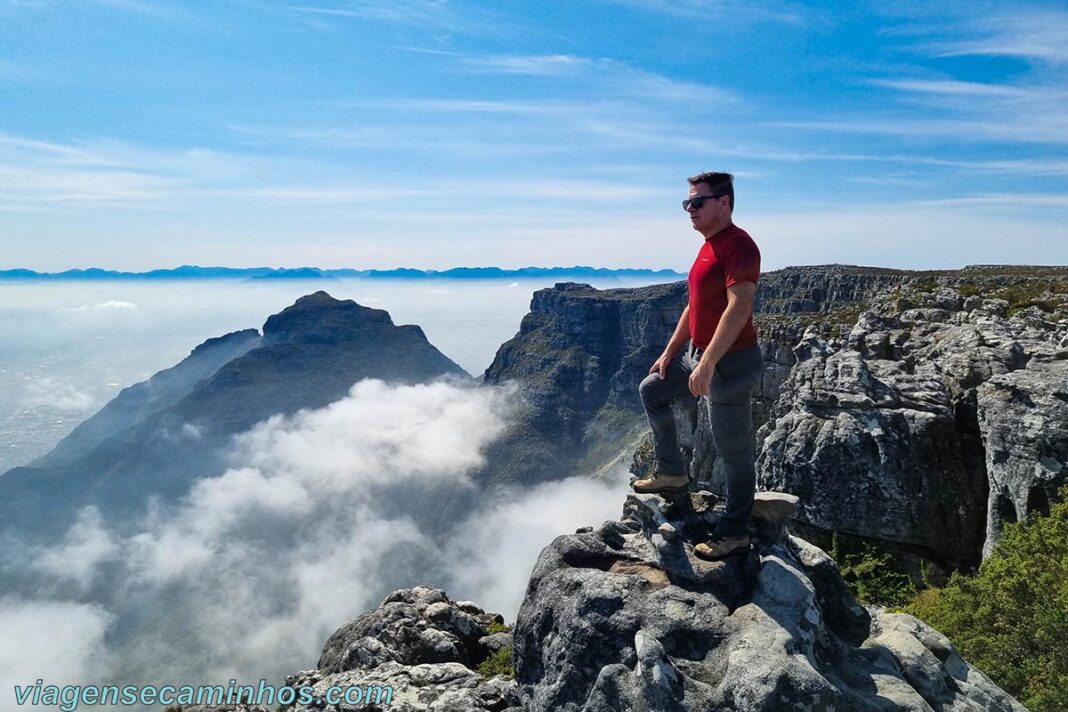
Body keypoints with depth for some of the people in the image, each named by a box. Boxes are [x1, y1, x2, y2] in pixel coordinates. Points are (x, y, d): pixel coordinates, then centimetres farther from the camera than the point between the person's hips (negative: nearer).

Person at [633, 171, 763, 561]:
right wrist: (670, 352, 20)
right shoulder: (709, 246, 13)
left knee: (734, 452, 1)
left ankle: (734, 534, 15)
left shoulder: (738, 245, -18)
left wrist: (707, 364, -33)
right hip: (697, 353, 10)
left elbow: (739, 307, -29)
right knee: (651, 390, 22)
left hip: (728, 362, -10)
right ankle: (671, 473, 31)